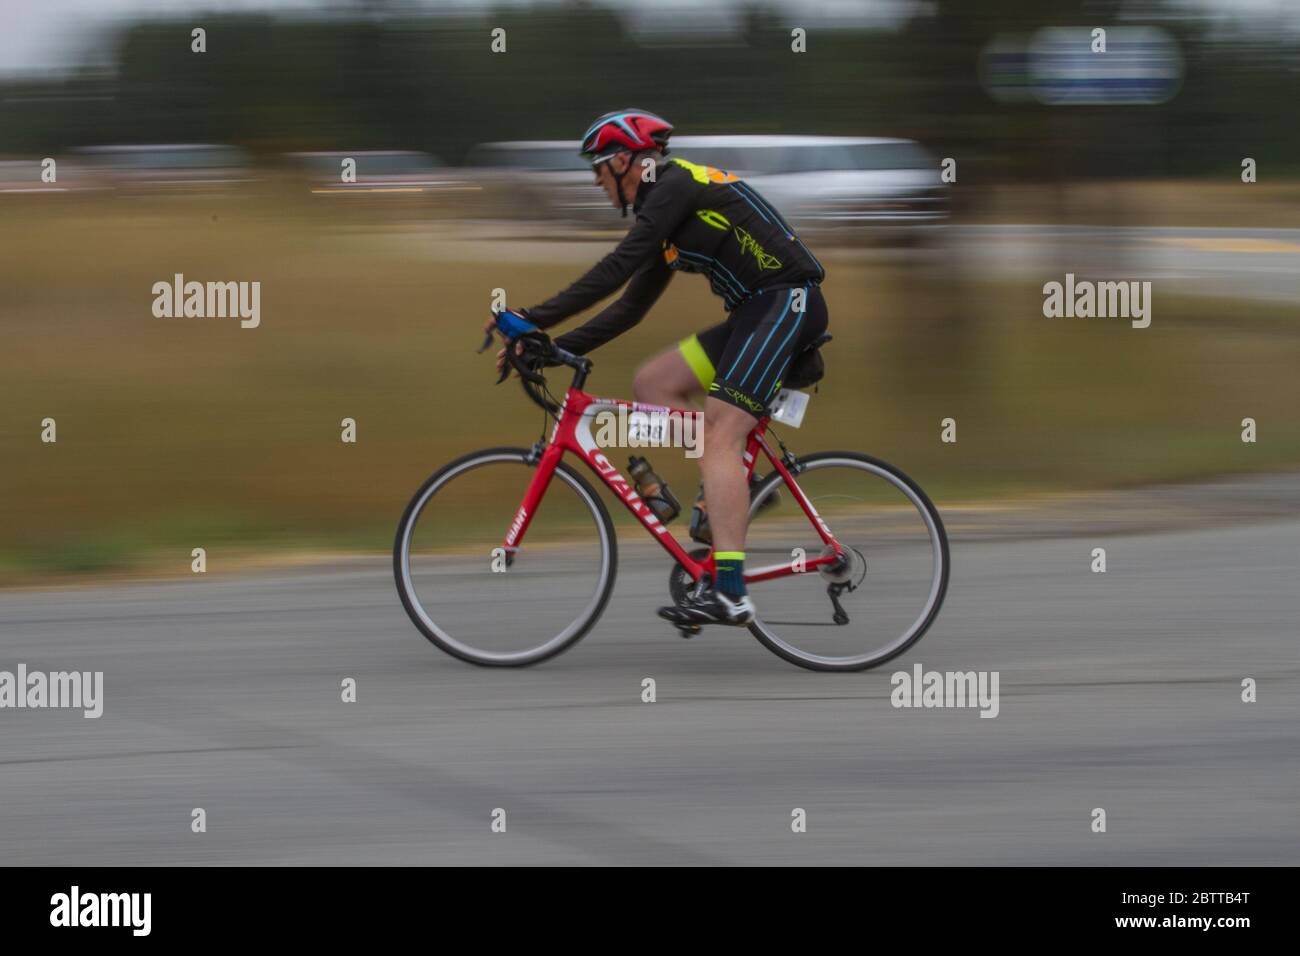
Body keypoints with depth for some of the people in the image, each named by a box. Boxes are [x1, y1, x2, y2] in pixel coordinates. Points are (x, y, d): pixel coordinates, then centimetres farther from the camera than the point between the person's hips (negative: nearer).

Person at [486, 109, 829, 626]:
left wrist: (533, 319, -18)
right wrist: (554, 349, 15)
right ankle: (725, 496, 3)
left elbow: (616, 269, -19)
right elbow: (631, 307, 23)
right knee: (652, 383, 6)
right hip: (754, 312, 10)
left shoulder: (675, 186, -9)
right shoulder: (667, 207, 21)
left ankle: (728, 593, -26)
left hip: (786, 302, -10)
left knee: (718, 434, -18)